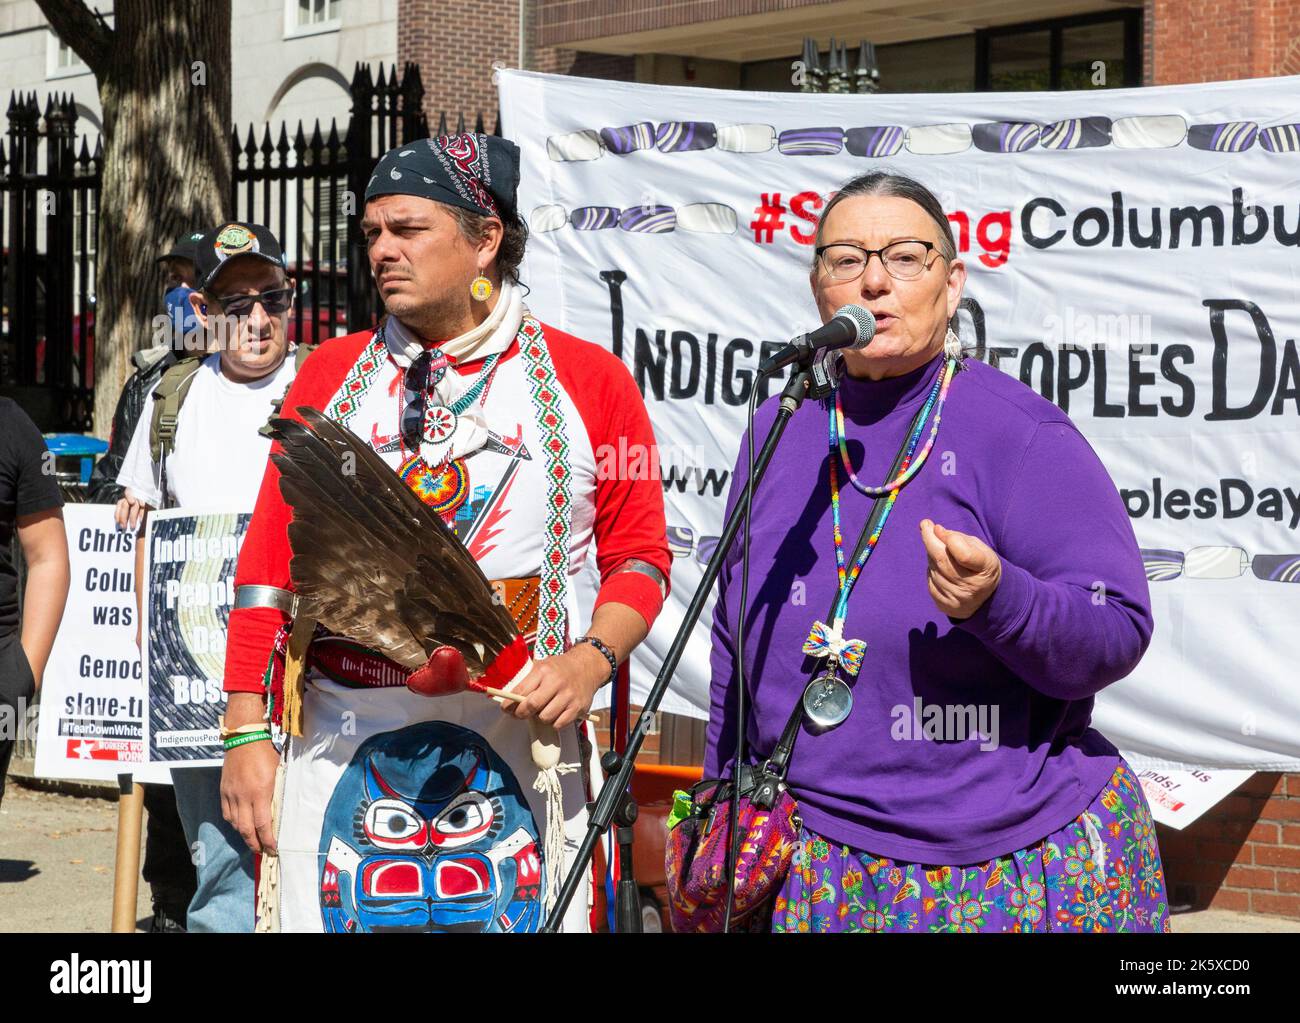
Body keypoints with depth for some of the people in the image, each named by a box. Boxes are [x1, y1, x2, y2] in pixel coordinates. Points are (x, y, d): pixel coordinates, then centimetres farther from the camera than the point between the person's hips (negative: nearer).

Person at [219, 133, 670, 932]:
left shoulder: (589, 381, 6)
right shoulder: (332, 374, 12)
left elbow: (640, 556, 6)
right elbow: (271, 562, 10)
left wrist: (591, 659, -13)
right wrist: (248, 732, 4)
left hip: (516, 744, -2)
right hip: (341, 748, 2)